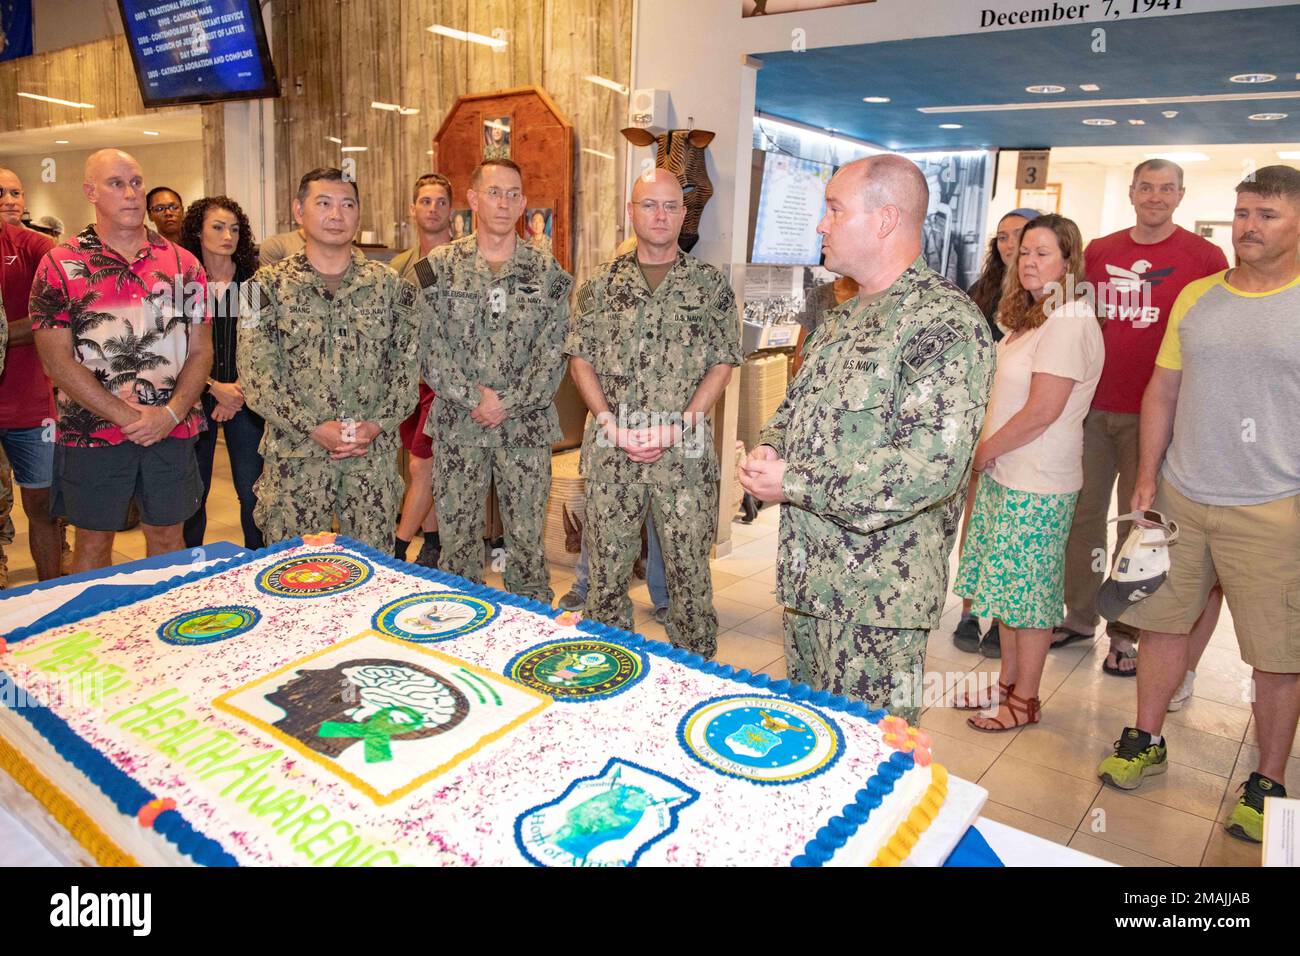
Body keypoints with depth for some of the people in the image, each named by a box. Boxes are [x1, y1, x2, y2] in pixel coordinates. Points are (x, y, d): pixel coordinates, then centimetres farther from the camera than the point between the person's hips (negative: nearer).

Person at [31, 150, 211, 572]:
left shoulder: (182, 264, 6)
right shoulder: (60, 265, -1)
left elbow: (200, 350, 4)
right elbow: (56, 360, -6)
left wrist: (170, 414, -10)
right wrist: (128, 417, -14)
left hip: (173, 431, 2)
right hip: (92, 433, -2)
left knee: (167, 538, 12)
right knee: (93, 542, 10)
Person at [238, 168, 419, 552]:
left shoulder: (390, 285, 5)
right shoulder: (268, 286, 0)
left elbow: (407, 364, 4)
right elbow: (256, 375, -6)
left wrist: (378, 424, -9)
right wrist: (313, 428, -15)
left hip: (374, 453, 2)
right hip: (294, 456, -1)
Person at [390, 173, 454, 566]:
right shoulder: (399, 264, 13)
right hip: (409, 378, 6)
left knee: (422, 466, -5)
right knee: (430, 467, 12)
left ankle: (398, 548, 4)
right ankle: (432, 542, 23)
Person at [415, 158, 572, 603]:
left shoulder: (546, 271, 3)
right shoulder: (440, 266, 2)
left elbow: (555, 350, -3)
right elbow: (429, 346, -4)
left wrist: (508, 403, -11)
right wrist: (474, 398, -13)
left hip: (526, 426, 0)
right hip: (457, 424, 0)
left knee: (527, 535, 7)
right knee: (457, 535, 9)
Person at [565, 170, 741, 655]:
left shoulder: (710, 283, 3)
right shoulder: (602, 282, 7)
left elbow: (722, 365, 1)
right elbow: (580, 359, 5)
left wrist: (676, 427, -11)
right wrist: (613, 424, -8)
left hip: (686, 450, -1)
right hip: (611, 449, 2)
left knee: (689, 564, 5)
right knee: (607, 564, 9)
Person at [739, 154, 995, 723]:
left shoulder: (947, 323, -18)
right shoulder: (845, 317, 12)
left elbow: (931, 464, -27)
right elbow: (799, 403, 24)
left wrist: (794, 484, -22)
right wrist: (769, 448, 0)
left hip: (877, 592, -9)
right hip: (809, 573, 9)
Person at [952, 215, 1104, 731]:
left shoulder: (1069, 323, -16)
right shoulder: (1031, 316, 15)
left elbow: (1043, 411, -21)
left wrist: (985, 451, -10)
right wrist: (986, 453, 8)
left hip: (1038, 484, -9)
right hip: (1003, 474, 9)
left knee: (1028, 592, 2)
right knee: (1008, 587, 16)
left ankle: (1024, 700, 16)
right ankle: (1008, 683, 29)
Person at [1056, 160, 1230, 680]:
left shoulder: (1204, 257, -2)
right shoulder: (1097, 252, 8)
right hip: (1091, 407, 4)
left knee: (1138, 524, 4)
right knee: (1082, 511, 9)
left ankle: (1125, 632, 17)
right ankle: (1079, 616, 24)